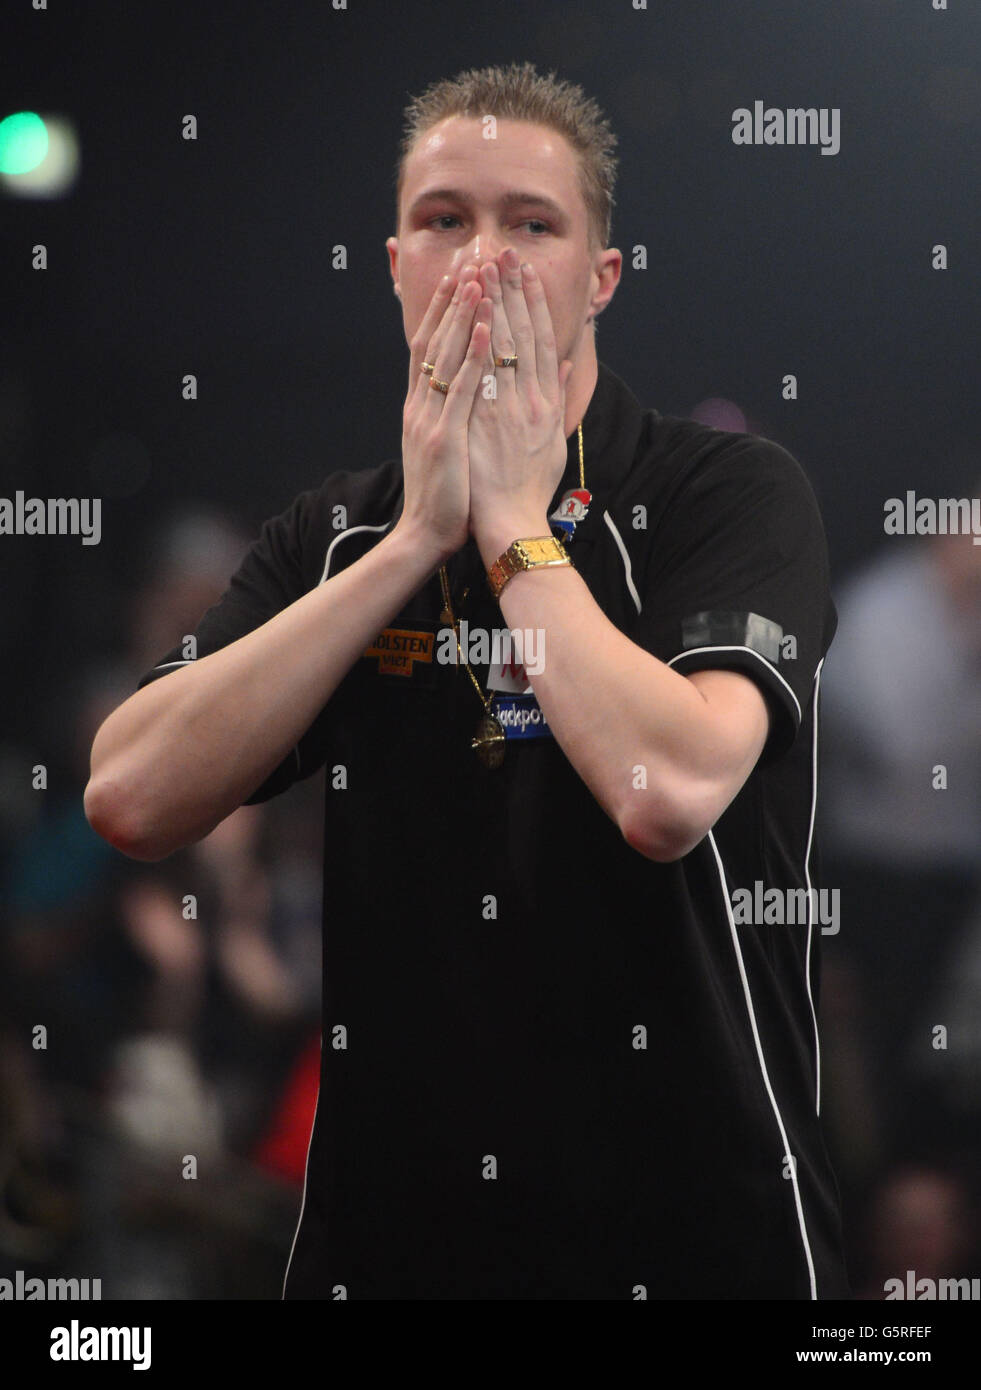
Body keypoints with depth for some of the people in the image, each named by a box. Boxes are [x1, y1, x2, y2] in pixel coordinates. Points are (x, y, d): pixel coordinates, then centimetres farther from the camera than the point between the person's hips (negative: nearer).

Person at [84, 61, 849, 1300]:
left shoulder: (731, 493, -5)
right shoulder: (334, 534, 8)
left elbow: (667, 792, -23)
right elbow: (131, 800, -8)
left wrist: (515, 521, -11)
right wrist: (415, 542, -9)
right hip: (382, 1233, 4)